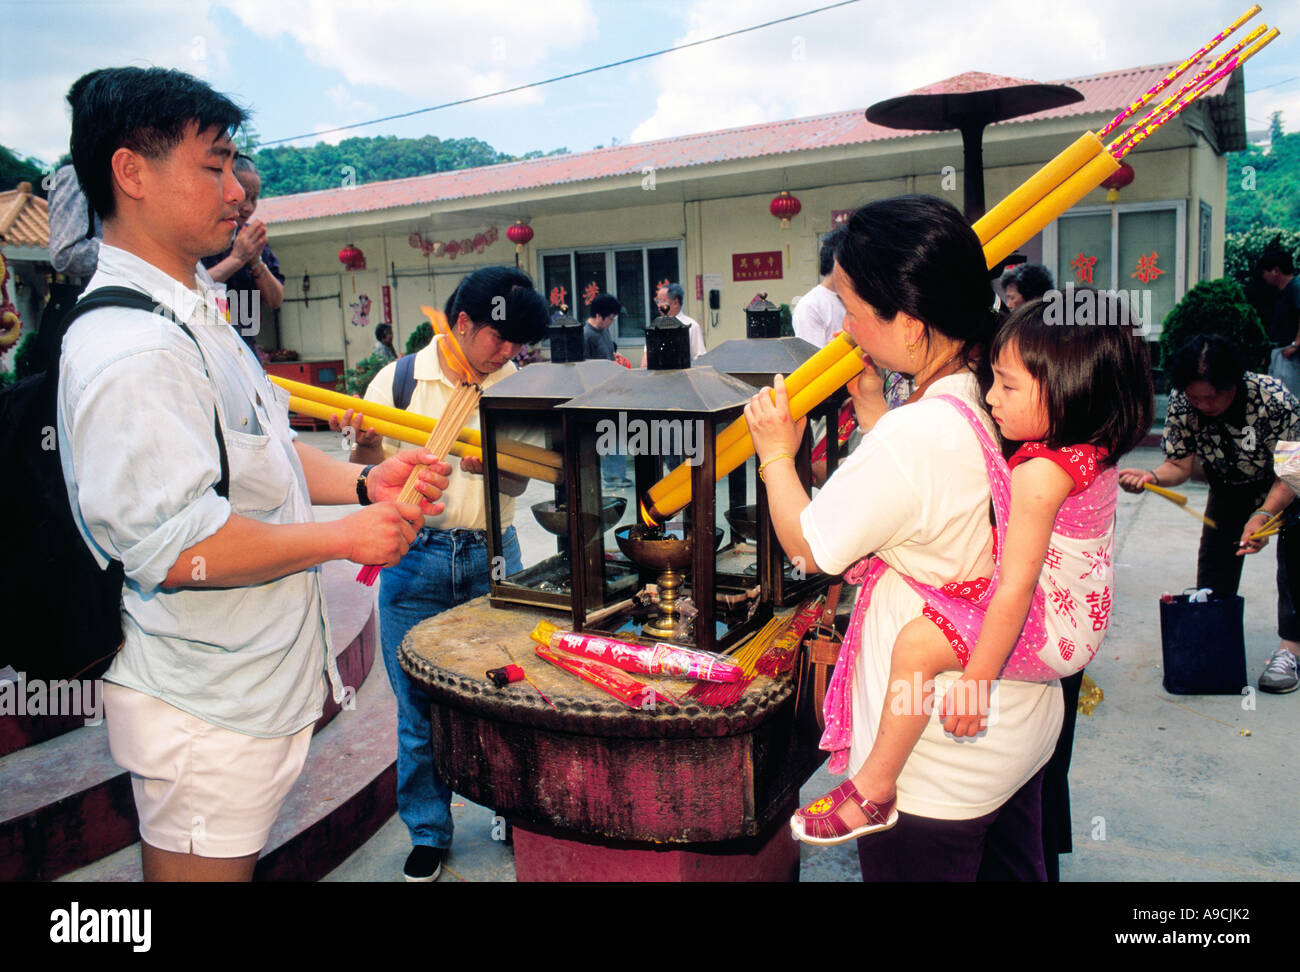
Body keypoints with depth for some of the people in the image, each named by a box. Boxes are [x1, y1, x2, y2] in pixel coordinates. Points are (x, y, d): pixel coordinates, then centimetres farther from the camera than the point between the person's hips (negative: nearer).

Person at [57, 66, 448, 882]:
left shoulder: (194, 312, 11)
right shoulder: (128, 351, -24)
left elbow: (255, 457, 17)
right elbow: (175, 547, -29)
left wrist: (364, 483, 1)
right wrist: (346, 537, -20)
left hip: (260, 678, 10)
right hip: (202, 713, -10)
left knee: (237, 856, 25)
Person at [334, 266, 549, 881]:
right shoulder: (397, 380, -2)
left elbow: (518, 481, 0)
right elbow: (370, 473, 0)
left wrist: (489, 464, -22)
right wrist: (366, 443, -22)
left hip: (493, 558, 1)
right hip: (416, 559, -1)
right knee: (420, 708, 7)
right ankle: (428, 833, 26)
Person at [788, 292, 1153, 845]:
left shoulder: (1040, 472, -26)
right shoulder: (1096, 454, 5)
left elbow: (1015, 588, -28)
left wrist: (975, 681, -24)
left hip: (1047, 628, -11)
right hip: (1081, 619, 11)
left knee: (918, 642, -23)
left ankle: (874, 790, -11)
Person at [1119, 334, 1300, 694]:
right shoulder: (1181, 404, -27)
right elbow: (1179, 464, -19)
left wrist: (1264, 514, -45)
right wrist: (1152, 477, -42)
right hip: (1230, 485, 4)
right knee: (1215, 559, 2)